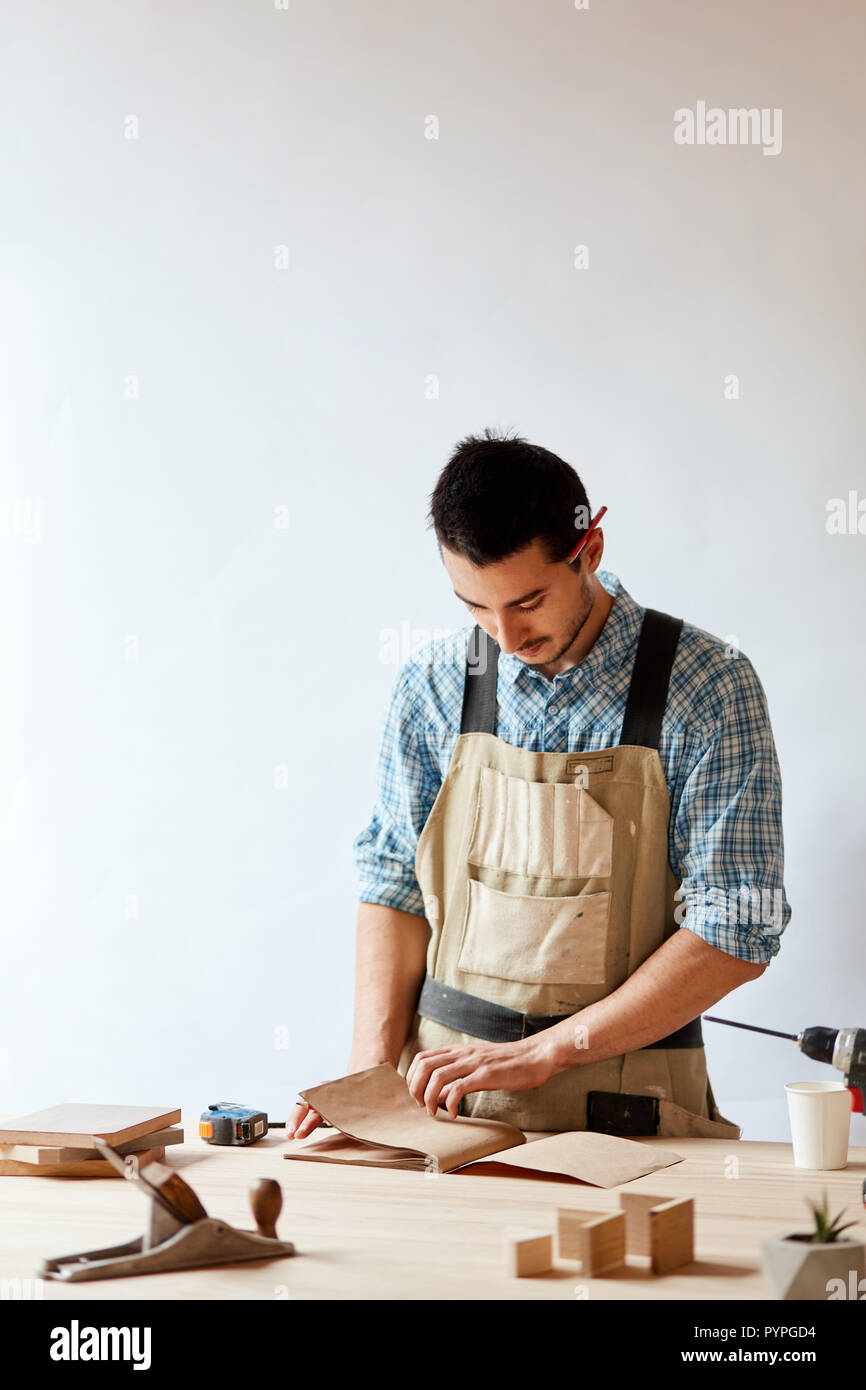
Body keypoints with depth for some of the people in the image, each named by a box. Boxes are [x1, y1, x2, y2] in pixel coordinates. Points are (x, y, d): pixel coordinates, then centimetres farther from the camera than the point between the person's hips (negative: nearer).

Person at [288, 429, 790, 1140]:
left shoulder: (709, 685, -6)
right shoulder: (432, 683, 4)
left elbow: (737, 929, -9)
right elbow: (395, 883, 11)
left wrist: (540, 1054, -13)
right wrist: (371, 1070, -2)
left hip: (625, 1107, -2)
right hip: (444, 1089, 2)